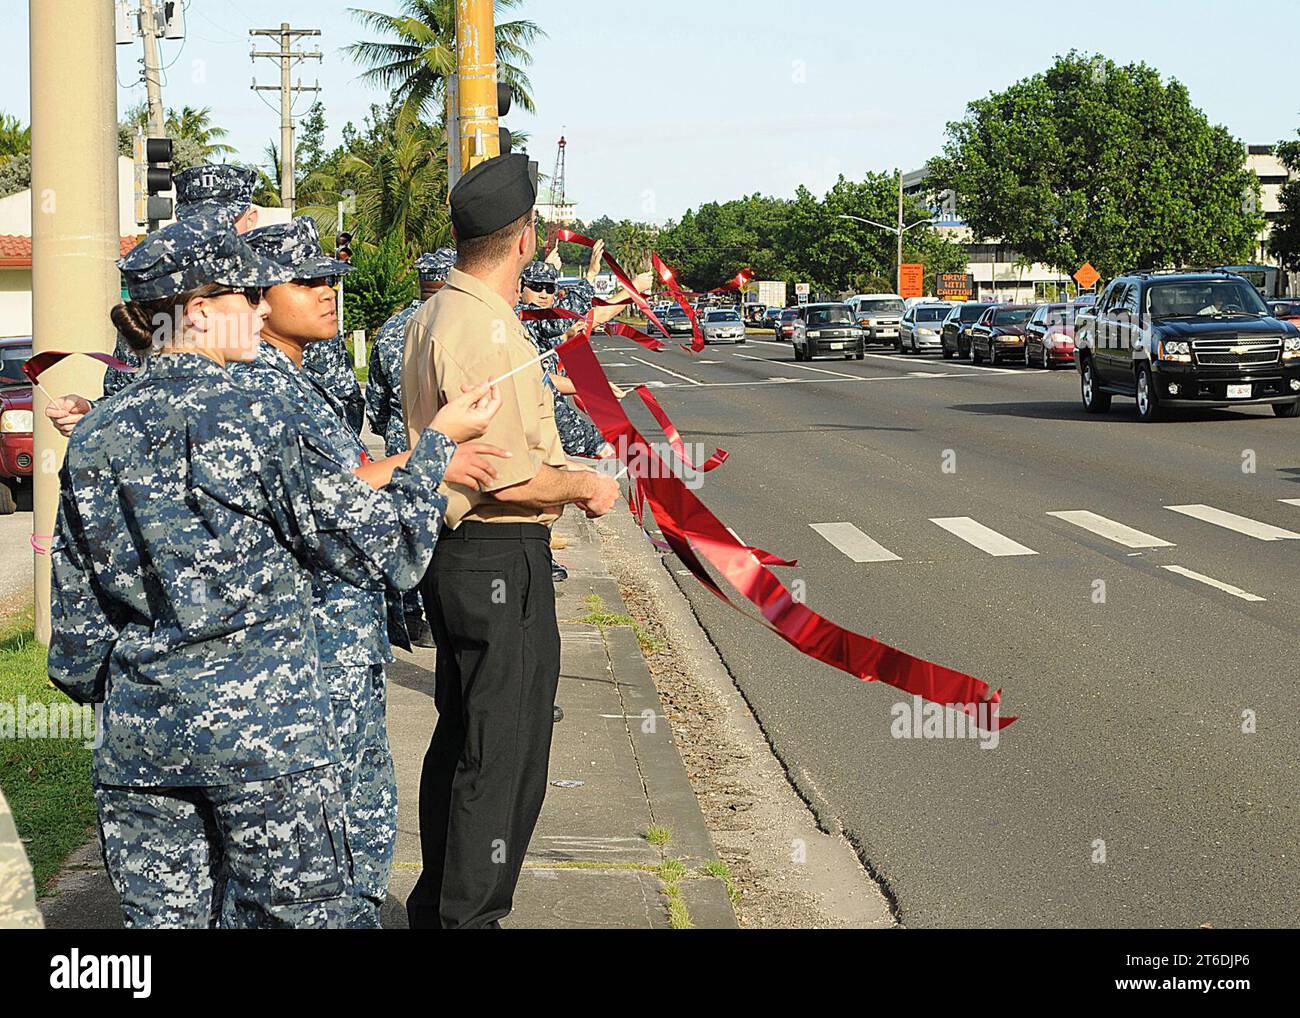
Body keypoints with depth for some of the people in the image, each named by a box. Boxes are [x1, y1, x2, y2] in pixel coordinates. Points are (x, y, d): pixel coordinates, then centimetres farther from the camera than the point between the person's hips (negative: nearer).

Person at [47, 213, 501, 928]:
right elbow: (384, 547, -5)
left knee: (162, 916, 11)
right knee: (295, 912, 7)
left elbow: (77, 609, 10)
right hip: (265, 733, -5)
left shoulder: (96, 435, 4)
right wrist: (439, 440, 7)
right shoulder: (258, 421, -12)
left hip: (138, 736, 5)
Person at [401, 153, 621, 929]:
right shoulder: (489, 332, -21)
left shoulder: (431, 318, 12)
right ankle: (471, 917, 4)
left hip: (452, 549, 11)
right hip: (500, 562, -10)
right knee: (503, 753, -2)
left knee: (462, 737, 19)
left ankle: (437, 908, 29)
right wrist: (586, 484, -8)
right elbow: (510, 478, -24)